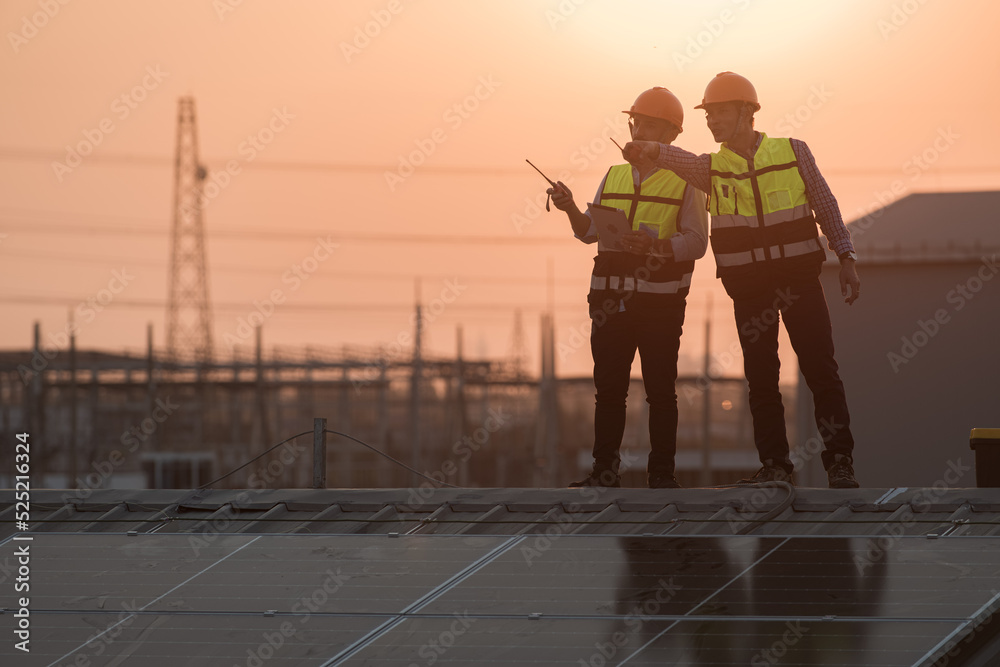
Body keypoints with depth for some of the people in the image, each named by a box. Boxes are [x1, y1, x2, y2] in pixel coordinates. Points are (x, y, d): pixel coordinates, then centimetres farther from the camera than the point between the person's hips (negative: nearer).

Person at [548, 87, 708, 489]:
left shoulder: (685, 181, 0)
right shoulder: (614, 177, 15)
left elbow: (696, 242, -8)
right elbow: (590, 231, 13)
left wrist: (656, 245, -23)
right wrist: (571, 209, -5)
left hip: (660, 302, -4)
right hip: (610, 299, 4)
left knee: (660, 390, 0)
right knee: (608, 387, 6)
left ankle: (661, 472, 5)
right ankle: (605, 471, 11)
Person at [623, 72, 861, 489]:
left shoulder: (792, 152, 3)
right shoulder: (711, 167, 4)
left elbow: (825, 205, 10)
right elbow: (680, 160, -18)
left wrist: (846, 258, 5)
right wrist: (652, 150, -40)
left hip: (799, 274, -2)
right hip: (748, 285, 2)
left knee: (820, 369, -4)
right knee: (760, 377, 3)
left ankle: (839, 462, 3)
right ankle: (775, 466, 10)